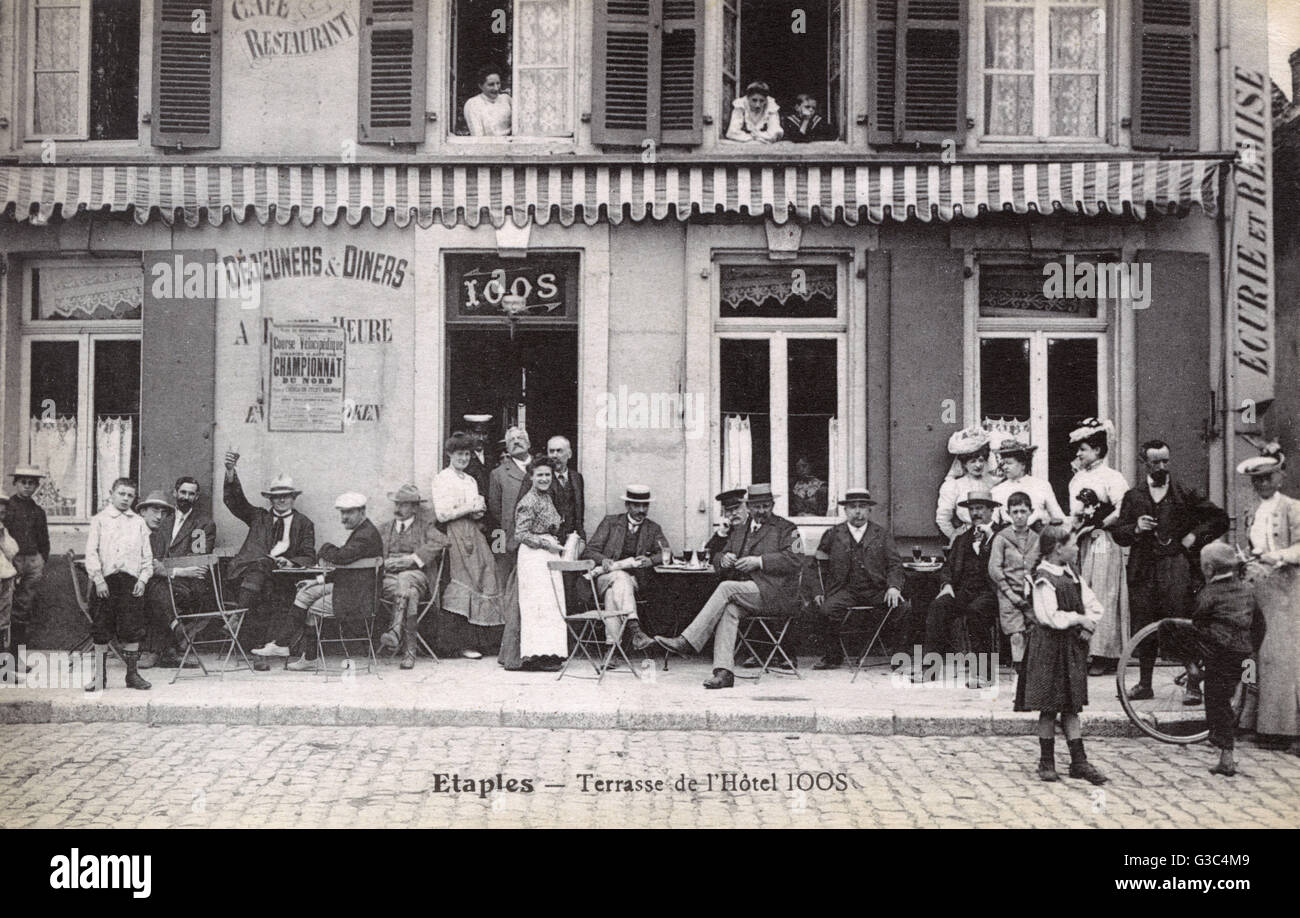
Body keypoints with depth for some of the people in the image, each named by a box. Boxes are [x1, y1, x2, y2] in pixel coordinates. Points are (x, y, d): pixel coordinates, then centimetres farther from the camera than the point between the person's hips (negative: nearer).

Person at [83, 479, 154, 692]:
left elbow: (147, 556, 13)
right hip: (105, 580, -2)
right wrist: (98, 580, -9)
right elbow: (91, 552, -1)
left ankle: (132, 674, 9)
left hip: (131, 581, 2)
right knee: (101, 631, 2)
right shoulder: (100, 519, 4)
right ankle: (99, 676, 11)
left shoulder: (138, 522, 12)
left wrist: (143, 579, 0)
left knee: (132, 630, 0)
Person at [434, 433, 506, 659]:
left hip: (472, 535, 7)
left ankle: (473, 640, -1)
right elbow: (442, 514, -10)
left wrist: (479, 511, 0)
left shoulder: (471, 481, 21)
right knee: (461, 587, -10)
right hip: (454, 537, -7)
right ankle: (463, 643, -7)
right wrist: (469, 508, -10)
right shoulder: (441, 479, -1)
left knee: (481, 579, -4)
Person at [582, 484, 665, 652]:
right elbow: (589, 551, 6)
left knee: (612, 592, -34)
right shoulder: (610, 522, 13)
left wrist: (651, 560, -18)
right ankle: (635, 631, -53)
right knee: (621, 576, -36)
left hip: (633, 580, 1)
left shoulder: (653, 529, 16)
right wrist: (603, 560, -17)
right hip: (607, 575, -1)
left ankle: (612, 645, -47)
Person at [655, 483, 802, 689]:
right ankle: (724, 672, -37)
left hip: (775, 592, -5)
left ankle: (687, 641, -27)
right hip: (744, 593, 5)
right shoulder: (739, 532, 25)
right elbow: (720, 562, 21)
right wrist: (724, 560, -5)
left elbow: (794, 560, -8)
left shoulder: (786, 528, 7)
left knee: (727, 588, -26)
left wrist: (758, 561, -16)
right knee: (728, 609, -29)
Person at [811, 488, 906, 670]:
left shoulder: (882, 535, 16)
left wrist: (894, 587, -11)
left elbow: (895, 564, 8)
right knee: (826, 610, -29)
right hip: (845, 590, 0)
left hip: (876, 590, 1)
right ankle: (832, 656, -6)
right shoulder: (833, 535, 14)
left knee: (902, 607, -26)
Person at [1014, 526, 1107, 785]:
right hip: (1049, 648, -7)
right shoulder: (1043, 579, -14)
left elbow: (1094, 606, 12)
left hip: (1072, 647, 7)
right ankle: (1046, 763, 12)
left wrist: (1088, 625, -7)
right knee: (1049, 709, 2)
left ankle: (1079, 762, 12)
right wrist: (1079, 618, -10)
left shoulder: (1071, 575, 10)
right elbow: (1051, 617, -22)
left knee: (1071, 707, 10)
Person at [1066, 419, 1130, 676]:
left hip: (1103, 542, -6)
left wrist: (1097, 524, -12)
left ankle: (1105, 656, -1)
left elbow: (1122, 511, -15)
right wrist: (1073, 528, 4)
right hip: (1081, 544, 6)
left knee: (1103, 597, -5)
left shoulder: (1112, 477, -5)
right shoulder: (1078, 477, 16)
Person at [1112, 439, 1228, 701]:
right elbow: (1119, 534, 11)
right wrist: (1135, 529, -9)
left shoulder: (1186, 494, 7)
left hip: (1176, 569, -2)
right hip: (1143, 570, 2)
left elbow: (1220, 519, 10)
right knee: (1143, 631, 5)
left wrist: (1195, 536, -1)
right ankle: (1144, 684, 15)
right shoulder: (1133, 497, 12)